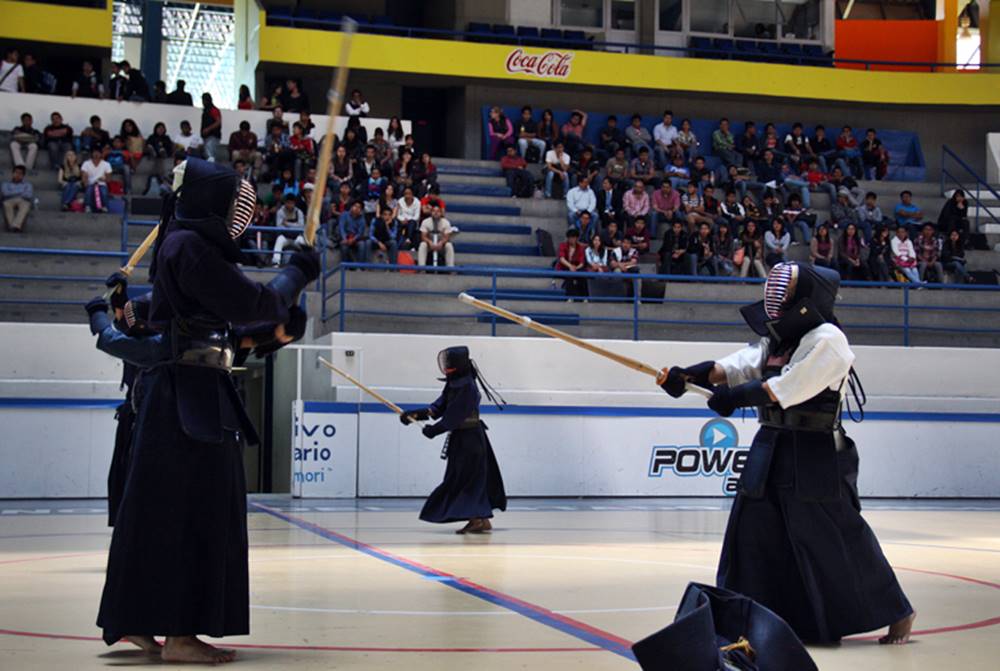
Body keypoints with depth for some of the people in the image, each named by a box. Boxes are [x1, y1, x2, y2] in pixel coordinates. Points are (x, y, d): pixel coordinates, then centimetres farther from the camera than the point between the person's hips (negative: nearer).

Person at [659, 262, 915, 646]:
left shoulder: (827, 340, -13)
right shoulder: (776, 340, 15)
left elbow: (786, 388, -23)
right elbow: (738, 366, 0)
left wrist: (734, 397, -20)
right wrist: (689, 376, -15)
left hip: (815, 459, -8)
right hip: (770, 451, 8)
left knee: (837, 541, -3)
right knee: (752, 534, 9)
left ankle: (896, 614, 12)